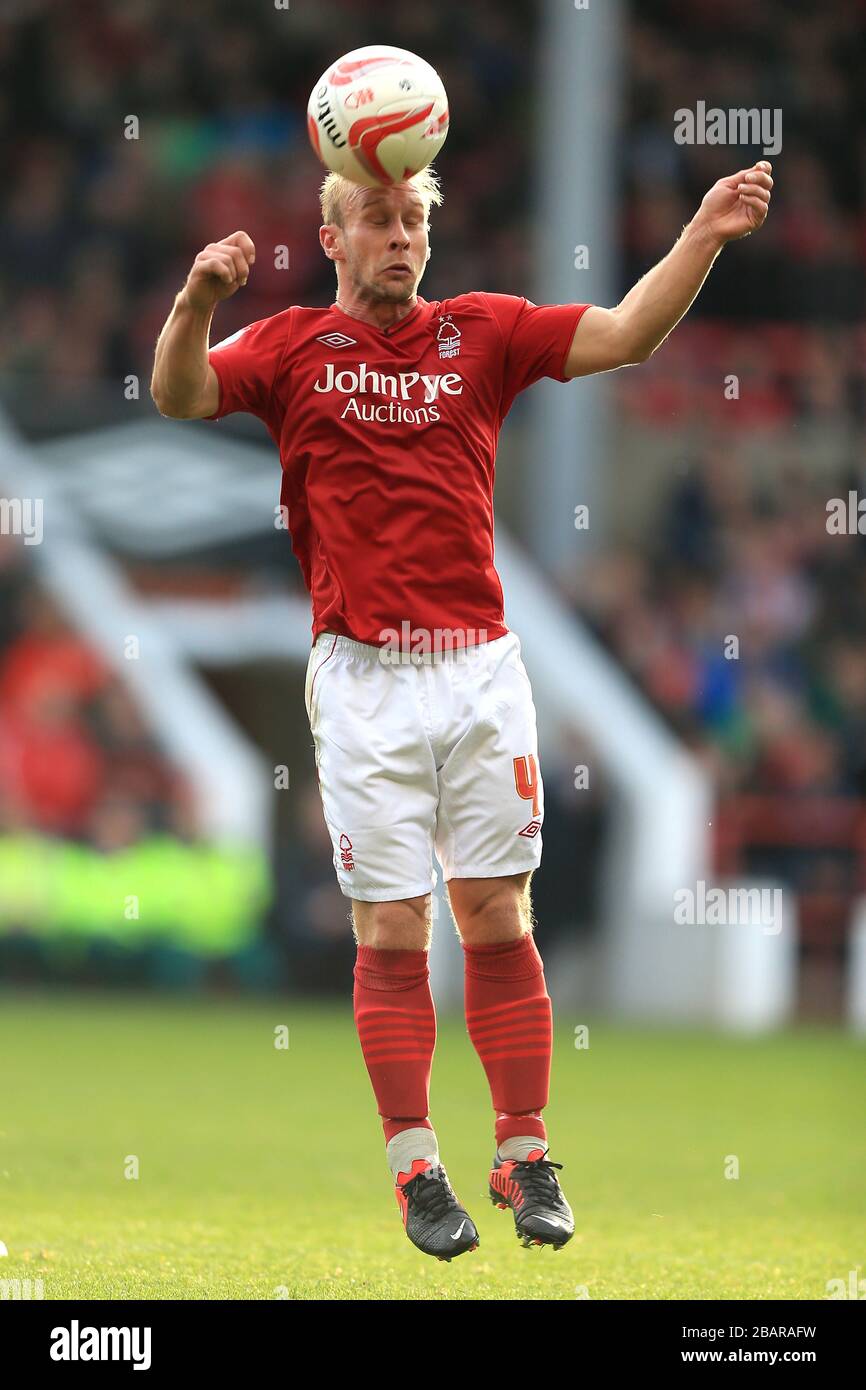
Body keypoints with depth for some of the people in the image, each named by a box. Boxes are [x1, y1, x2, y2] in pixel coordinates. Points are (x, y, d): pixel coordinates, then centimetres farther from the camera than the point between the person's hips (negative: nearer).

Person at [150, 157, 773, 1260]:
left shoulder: (482, 331, 10)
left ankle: (525, 1158, 8)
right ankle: (415, 1168, 6)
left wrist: (704, 236, -11)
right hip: (364, 674, -1)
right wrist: (197, 299, -29)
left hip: (481, 667, 2)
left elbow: (627, 334, 4)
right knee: (393, 933, -1)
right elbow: (179, 394, -9)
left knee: (499, 918, 2)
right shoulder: (293, 348, 6)